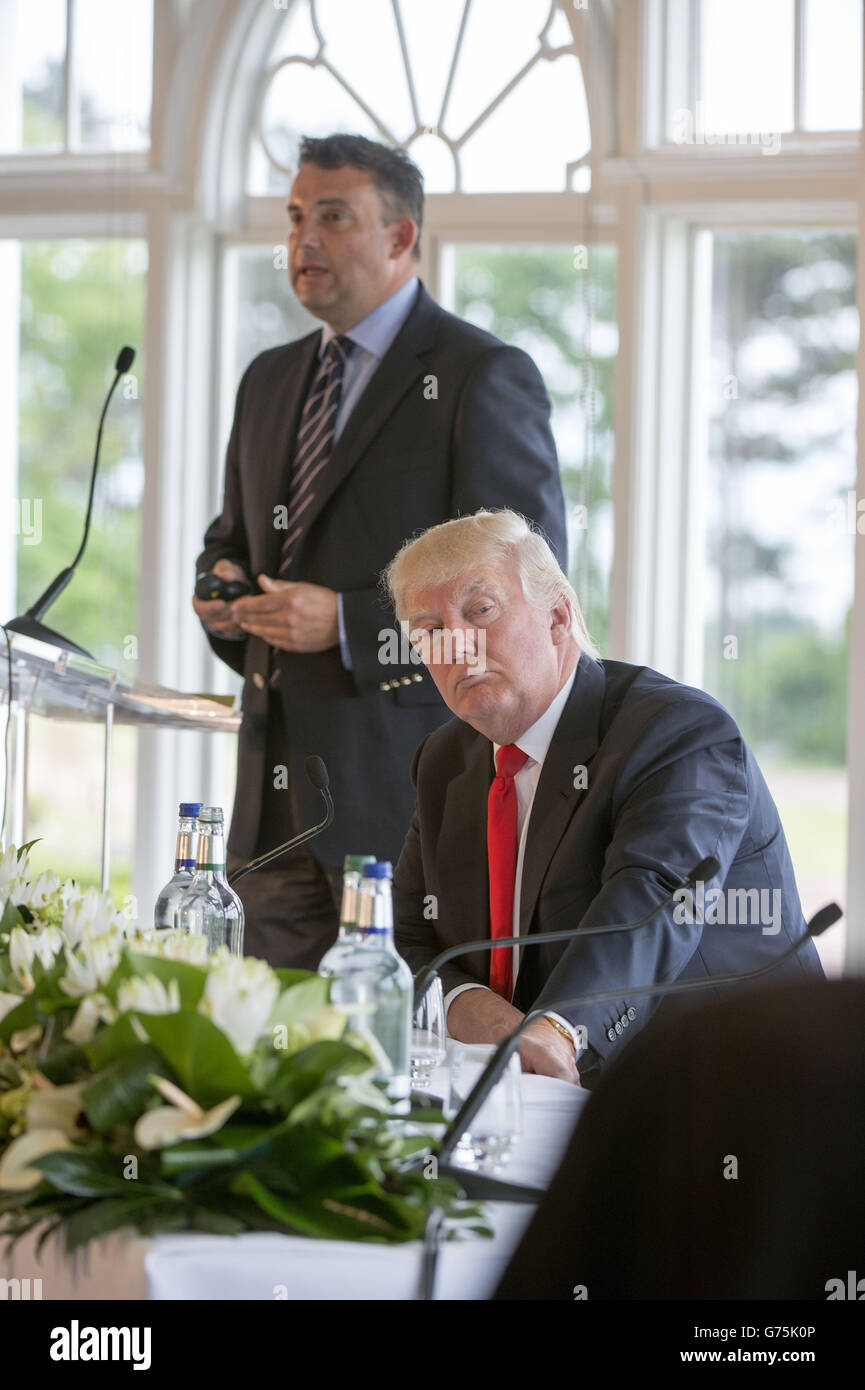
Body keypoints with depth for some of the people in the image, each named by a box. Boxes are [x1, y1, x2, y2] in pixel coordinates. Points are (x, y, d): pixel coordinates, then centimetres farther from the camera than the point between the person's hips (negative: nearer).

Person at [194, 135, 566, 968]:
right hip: (277, 797, 7)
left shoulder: (486, 378, -5)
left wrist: (348, 623, -18)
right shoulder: (270, 380, 19)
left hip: (410, 792, -7)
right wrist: (223, 587, 6)